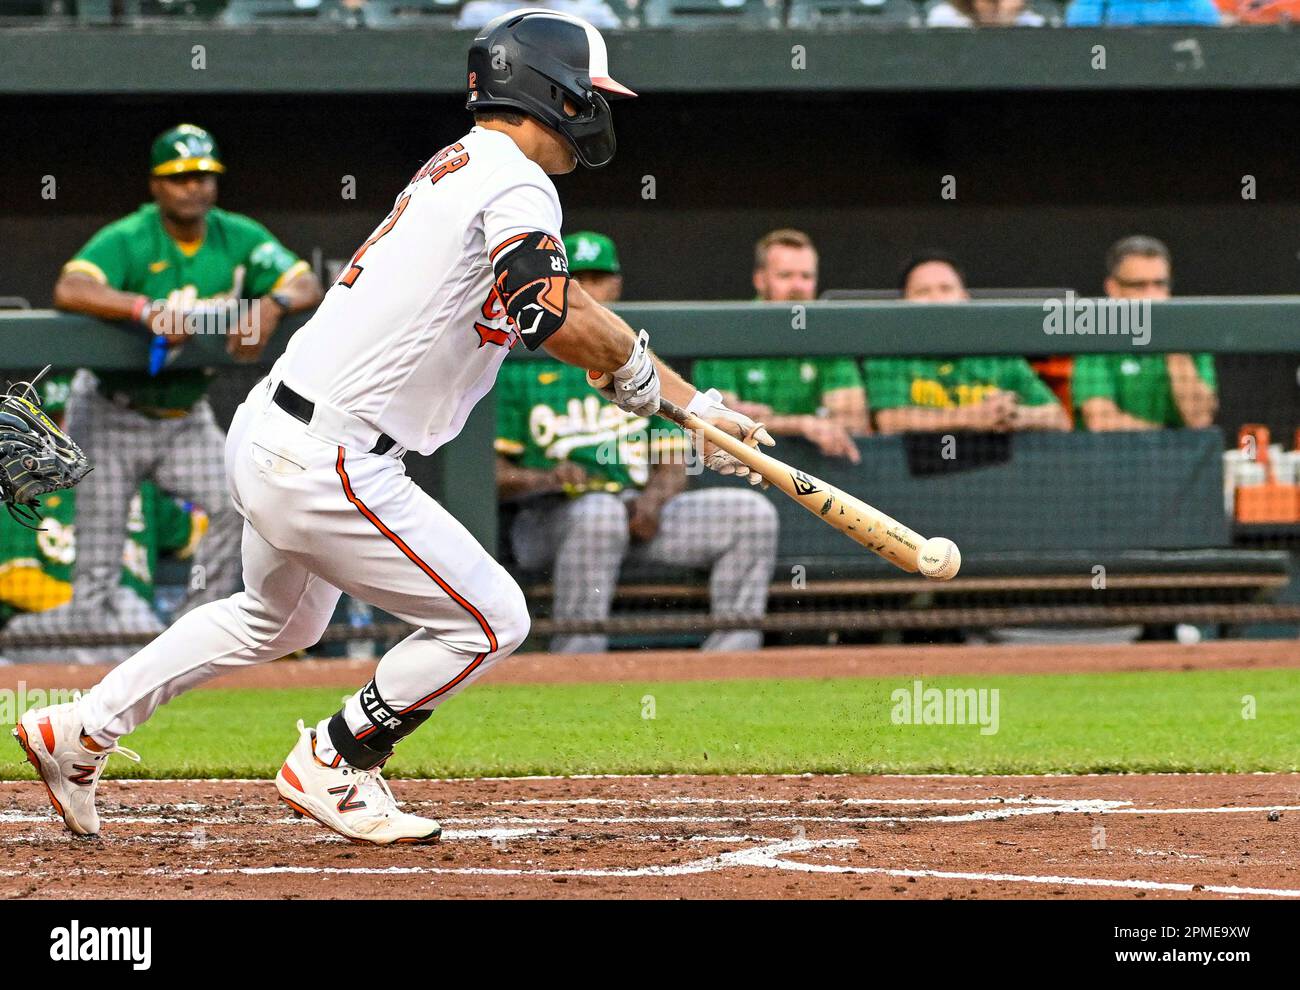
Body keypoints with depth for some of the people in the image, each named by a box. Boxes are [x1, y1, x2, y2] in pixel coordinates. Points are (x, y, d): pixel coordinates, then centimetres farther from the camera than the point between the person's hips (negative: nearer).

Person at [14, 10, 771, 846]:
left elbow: (563, 315, 18)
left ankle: (80, 733, 34)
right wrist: (639, 375, -5)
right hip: (328, 464, -10)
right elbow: (562, 327, -27)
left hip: (266, 433, 10)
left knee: (281, 619, 32)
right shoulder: (515, 183, -14)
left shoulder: (455, 170, 17)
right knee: (490, 619, 0)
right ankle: (331, 767, 10)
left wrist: (696, 406, 15)